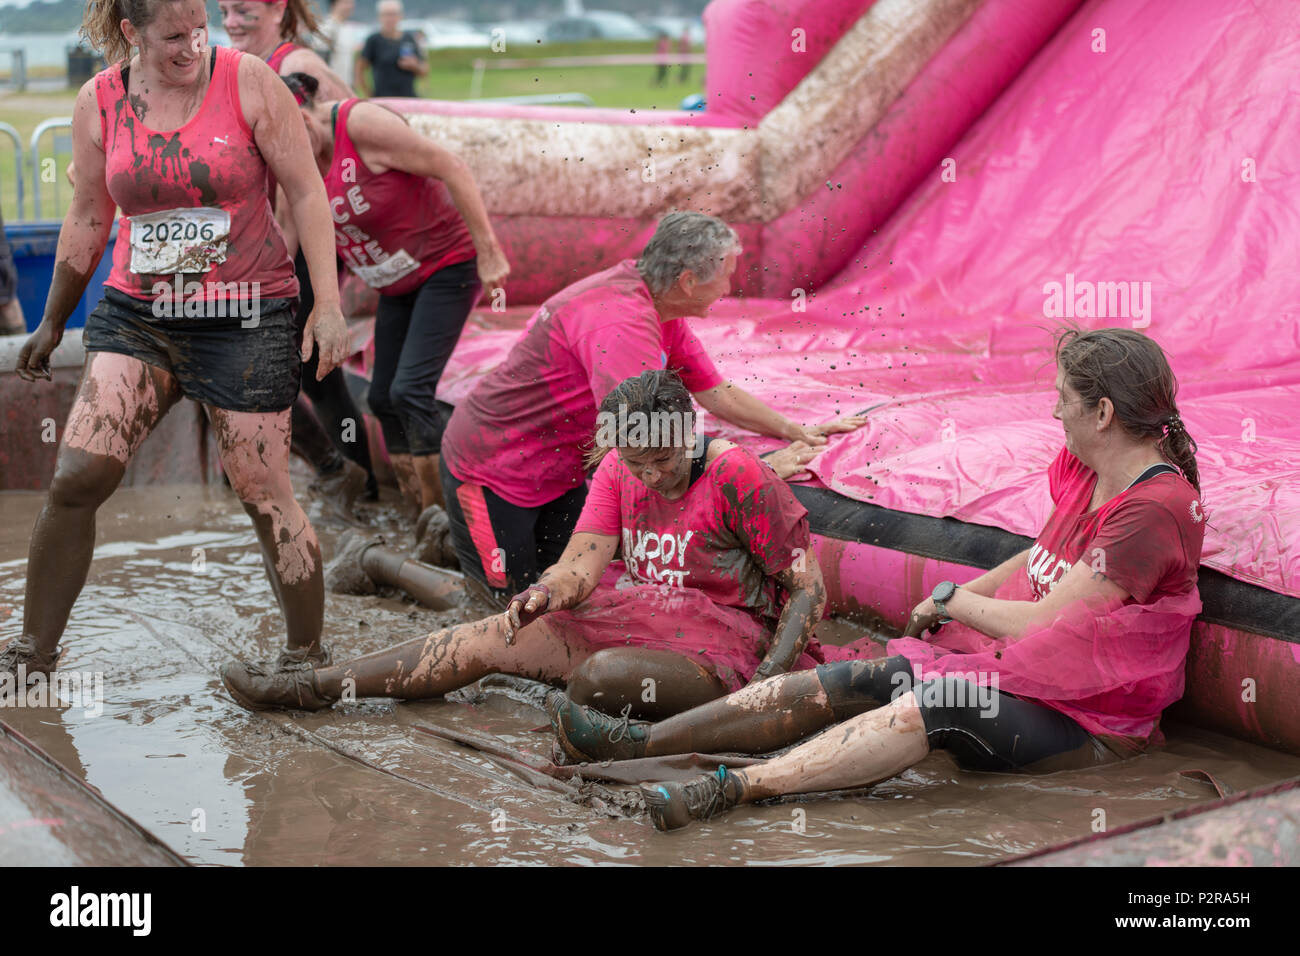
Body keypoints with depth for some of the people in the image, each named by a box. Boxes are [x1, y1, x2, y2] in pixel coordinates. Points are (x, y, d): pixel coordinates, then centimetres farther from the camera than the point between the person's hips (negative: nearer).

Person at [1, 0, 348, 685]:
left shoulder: (248, 81, -5)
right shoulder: (98, 103, 3)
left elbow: (306, 192, -3)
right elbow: (88, 220, 14)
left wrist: (328, 304, -10)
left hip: (245, 319, -3)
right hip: (137, 314, 3)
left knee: (262, 495, -1)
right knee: (74, 479, -9)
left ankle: (309, 658, 16)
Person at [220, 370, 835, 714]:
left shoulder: (738, 477, -16)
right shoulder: (617, 470, 4)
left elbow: (809, 587, -13)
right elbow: (584, 561, -3)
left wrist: (768, 679, -24)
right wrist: (545, 594, -27)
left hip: (723, 645, -6)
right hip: (634, 615, 6)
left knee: (604, 674, -38)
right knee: (489, 637, -8)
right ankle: (311, 685, -6)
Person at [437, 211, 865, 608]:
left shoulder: (658, 310, -2)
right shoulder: (621, 322, -35)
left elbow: (716, 393, 5)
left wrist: (799, 433, -2)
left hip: (559, 473, 9)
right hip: (490, 470, -9)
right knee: (506, 596, 4)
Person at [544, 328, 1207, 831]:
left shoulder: (1158, 507, -21)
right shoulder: (1081, 467, 8)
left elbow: (1038, 621, -20)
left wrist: (953, 599, -4)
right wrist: (952, 603, 11)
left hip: (1095, 723, -8)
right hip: (1020, 668, 8)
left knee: (935, 704, -34)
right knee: (851, 681, -10)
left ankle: (732, 788, -40)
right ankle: (632, 741, -16)